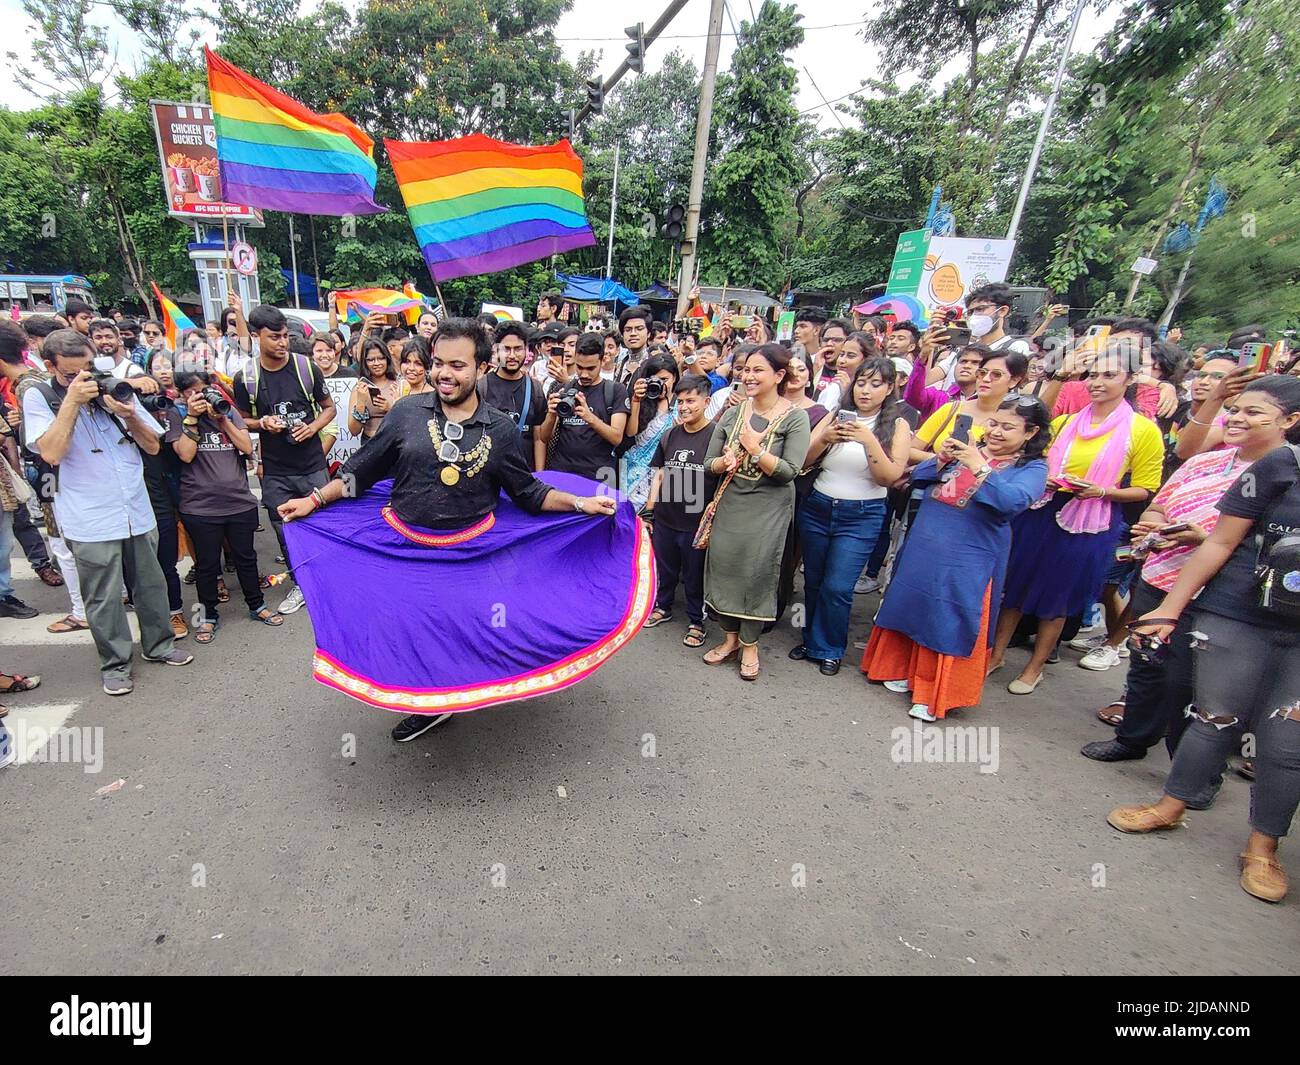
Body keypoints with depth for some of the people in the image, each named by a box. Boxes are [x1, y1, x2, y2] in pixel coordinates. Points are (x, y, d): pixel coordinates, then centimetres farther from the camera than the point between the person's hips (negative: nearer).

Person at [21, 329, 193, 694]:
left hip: (137, 510, 3)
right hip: (90, 520, -3)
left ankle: (158, 644, 31)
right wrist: (72, 400, -19)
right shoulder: (39, 397, -3)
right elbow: (51, 453, -17)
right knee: (103, 598, 5)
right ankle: (115, 663, 20)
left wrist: (129, 415, -13)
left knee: (152, 583, 14)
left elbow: (153, 446, 6)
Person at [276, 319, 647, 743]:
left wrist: (582, 504, -8)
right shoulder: (407, 411, -4)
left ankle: (449, 699, 39)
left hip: (471, 552, -1)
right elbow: (363, 470, 6)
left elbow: (528, 492, 1)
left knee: (463, 628, 10)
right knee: (410, 628, 14)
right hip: (403, 548, 1)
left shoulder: (500, 429, -4)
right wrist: (315, 499, 3)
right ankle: (428, 703, 39)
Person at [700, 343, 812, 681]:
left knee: (757, 571, -1)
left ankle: (750, 644, 18)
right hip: (729, 503, 4)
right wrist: (724, 461, -15)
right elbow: (709, 463, 6)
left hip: (768, 509, -4)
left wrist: (754, 448, -17)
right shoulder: (732, 414, 5)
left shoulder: (794, 418, -7)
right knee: (723, 565, 5)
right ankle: (730, 638, 24)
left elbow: (789, 471, -15)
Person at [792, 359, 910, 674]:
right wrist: (824, 438, -19)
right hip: (817, 508, 3)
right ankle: (812, 640, 30)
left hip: (862, 517, -2)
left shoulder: (897, 426, 0)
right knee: (813, 582, 10)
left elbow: (890, 477, -11)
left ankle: (830, 650, 15)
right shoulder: (836, 416, 5)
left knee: (837, 587, -6)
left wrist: (868, 440, -23)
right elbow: (803, 461, -1)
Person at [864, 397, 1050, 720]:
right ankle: (907, 670, 35)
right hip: (922, 549, 5)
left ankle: (936, 695, 19)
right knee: (911, 608, 14)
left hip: (966, 562, -5)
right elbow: (919, 479, 7)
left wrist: (980, 468, -27)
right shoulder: (966, 448, 11)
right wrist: (941, 459, -10)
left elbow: (1014, 501, -21)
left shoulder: (1032, 468, -1)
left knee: (950, 624, 2)